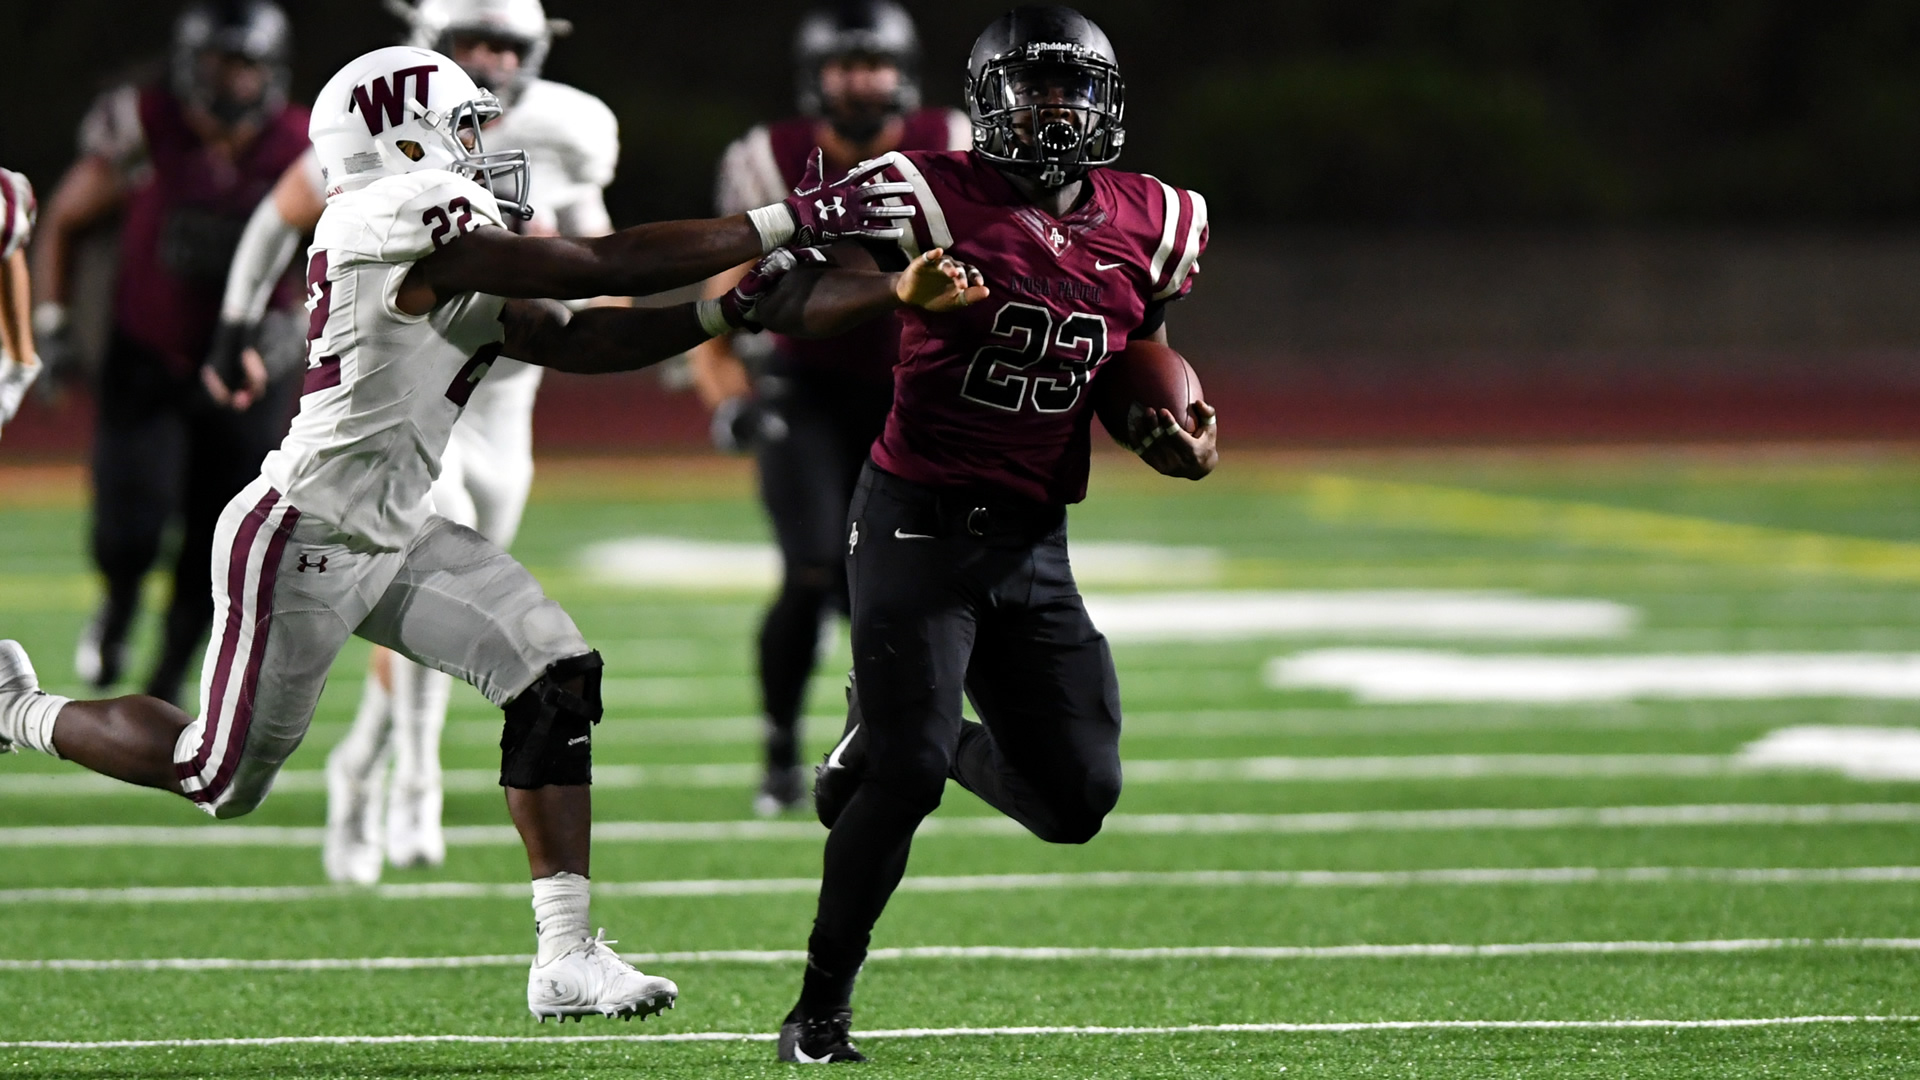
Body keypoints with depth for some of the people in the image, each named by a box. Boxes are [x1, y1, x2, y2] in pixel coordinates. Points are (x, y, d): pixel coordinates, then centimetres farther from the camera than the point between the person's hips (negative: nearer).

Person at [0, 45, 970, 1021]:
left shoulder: (461, 274, 8)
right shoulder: (404, 220, -23)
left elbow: (575, 340, 8)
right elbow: (607, 270, -24)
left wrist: (730, 310, -4)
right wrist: (784, 224, -20)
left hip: (395, 539, 9)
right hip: (299, 542, -9)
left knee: (556, 677, -3)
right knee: (222, 777, 2)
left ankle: (566, 953, -2)